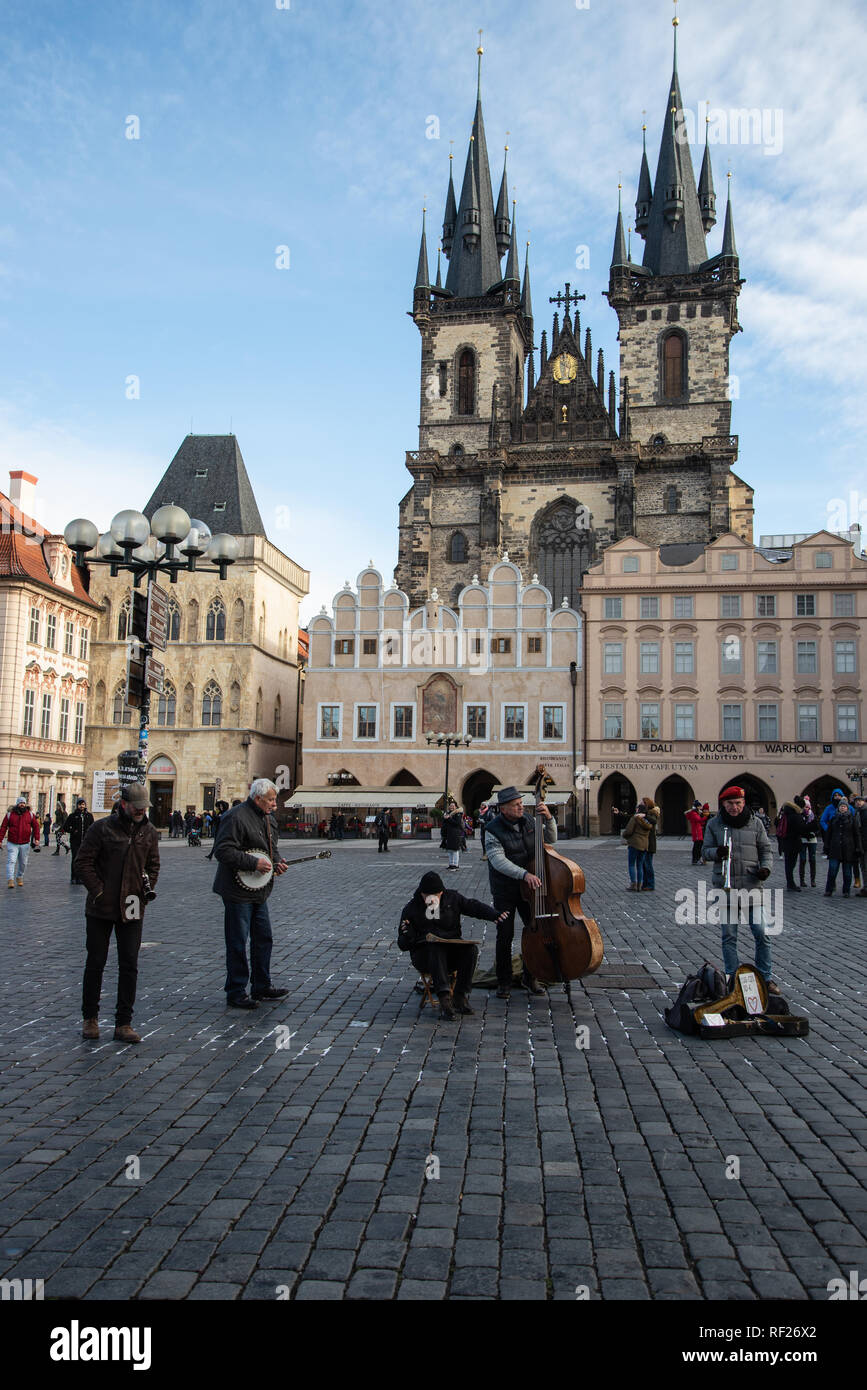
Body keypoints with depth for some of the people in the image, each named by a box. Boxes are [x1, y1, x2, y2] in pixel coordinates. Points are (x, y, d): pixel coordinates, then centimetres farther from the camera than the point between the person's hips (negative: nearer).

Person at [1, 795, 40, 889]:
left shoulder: (30, 814, 6)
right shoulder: (10, 814, 1)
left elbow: (36, 826, 9)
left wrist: (37, 838, 0)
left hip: (25, 843, 2)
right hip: (12, 844, -2)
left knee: (23, 863, 10)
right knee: (11, 861, -12)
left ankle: (20, 877, 27)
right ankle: (10, 880, -16)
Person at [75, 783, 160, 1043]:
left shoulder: (149, 832, 6)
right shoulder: (101, 828, -7)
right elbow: (83, 863, -6)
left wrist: (149, 887, 2)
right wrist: (98, 891, -11)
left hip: (132, 910, 3)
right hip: (100, 908, -3)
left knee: (129, 966, 2)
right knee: (95, 963, 9)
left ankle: (123, 1024, 10)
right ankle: (90, 1018, 25)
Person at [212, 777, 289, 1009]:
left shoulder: (269, 818, 11)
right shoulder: (236, 817, -18)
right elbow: (222, 850, -24)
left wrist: (277, 861, 2)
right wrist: (254, 862, -24)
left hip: (260, 891, 9)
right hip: (238, 891, -9)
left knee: (263, 939, 15)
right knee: (237, 944, -1)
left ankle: (262, 986, 27)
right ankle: (236, 993, 9)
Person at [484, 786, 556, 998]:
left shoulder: (528, 821, 2)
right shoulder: (493, 830, -15)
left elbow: (550, 840, 6)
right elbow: (499, 861, -25)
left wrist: (549, 818, -11)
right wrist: (524, 874, -36)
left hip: (529, 888, 5)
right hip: (504, 891, -4)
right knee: (505, 936, 0)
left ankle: (529, 977, 21)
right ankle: (504, 982, 15)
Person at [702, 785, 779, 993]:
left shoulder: (755, 823, 6)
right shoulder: (714, 824, 6)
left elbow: (766, 850, 12)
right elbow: (705, 852, 8)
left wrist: (766, 867, -8)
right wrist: (716, 852, -15)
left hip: (752, 886, 0)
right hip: (726, 888, 0)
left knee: (761, 934, 0)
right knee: (729, 935, 6)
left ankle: (765, 978, 13)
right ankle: (731, 977, 17)